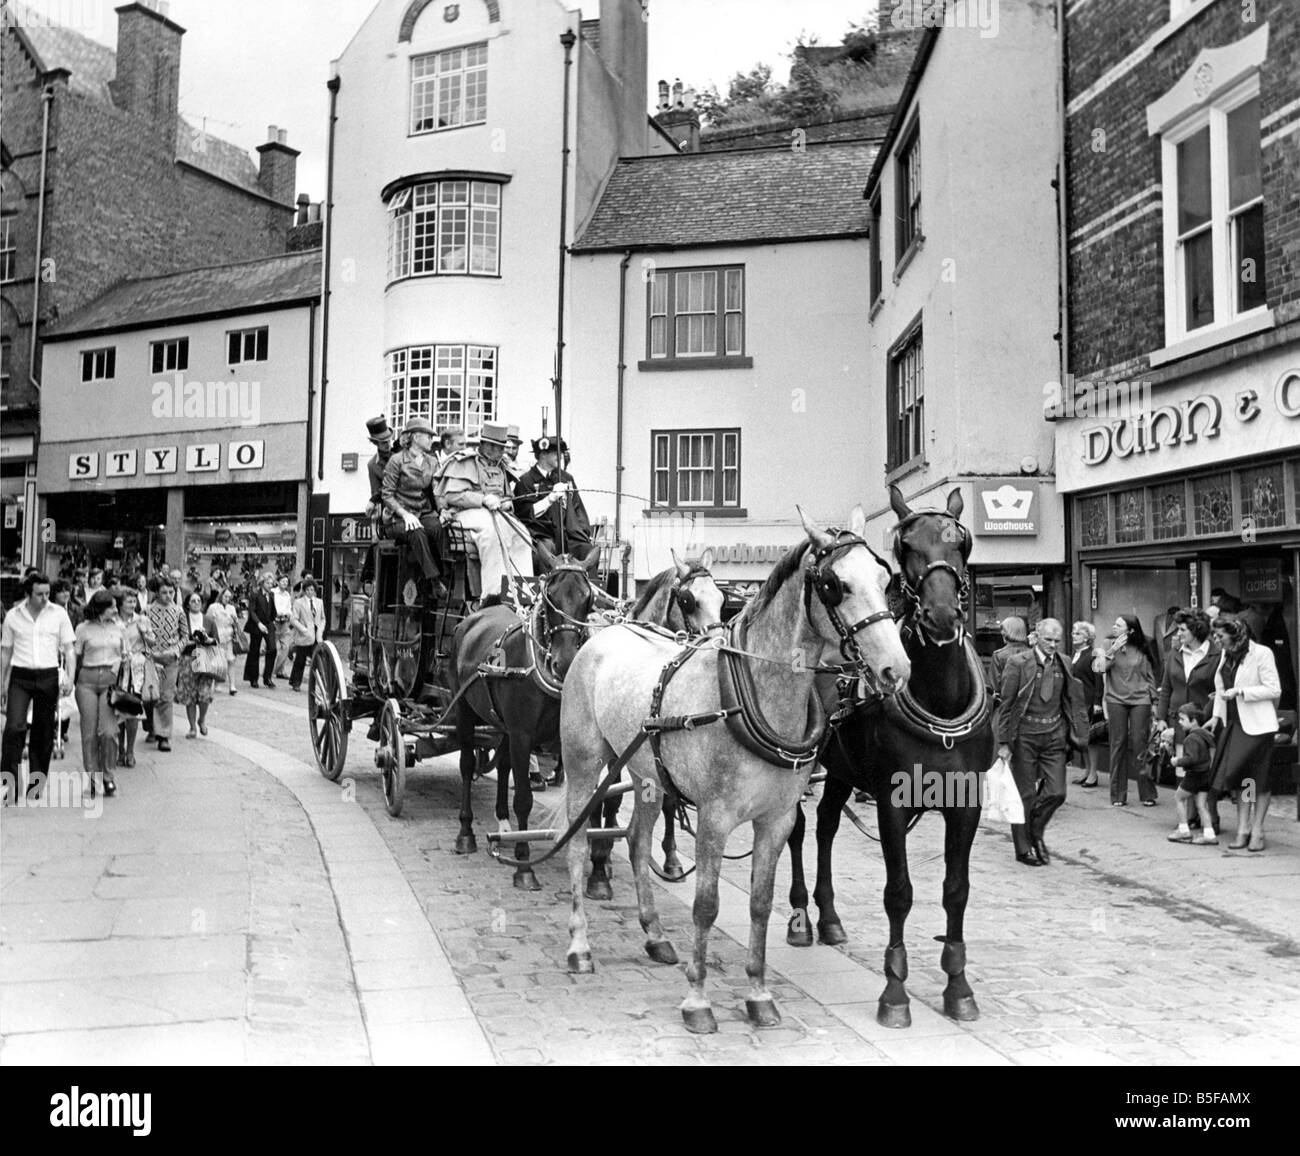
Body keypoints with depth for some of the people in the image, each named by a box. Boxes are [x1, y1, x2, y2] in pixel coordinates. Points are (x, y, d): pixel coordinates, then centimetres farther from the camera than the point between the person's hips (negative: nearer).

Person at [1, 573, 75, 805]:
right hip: (20, 677, 0)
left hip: (48, 677, 0)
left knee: (43, 734, 7)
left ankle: (37, 786, 18)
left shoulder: (58, 614, 2)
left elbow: (68, 649, 4)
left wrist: (69, 677, -9)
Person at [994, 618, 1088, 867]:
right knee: (1025, 795, 3)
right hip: (1024, 736, -4)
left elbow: (1070, 701, 14)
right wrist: (1003, 742, -10)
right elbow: (1006, 704, -7)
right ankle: (1023, 849, 18)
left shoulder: (1064, 663, 6)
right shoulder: (1018, 663, -8)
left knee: (1056, 792, -1)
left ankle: (1036, 832, 26)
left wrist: (1073, 734, 9)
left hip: (1054, 735, 4)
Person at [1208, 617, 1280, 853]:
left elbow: (1274, 690, -12)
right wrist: (1217, 716, 13)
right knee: (1239, 778, 5)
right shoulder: (1226, 655, 12)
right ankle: (1242, 830, 9)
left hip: (1257, 725, -6)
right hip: (1233, 724, 6)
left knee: (1258, 780, 1)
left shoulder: (1261, 654, -10)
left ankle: (1256, 831, 8)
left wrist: (1239, 692, -17)